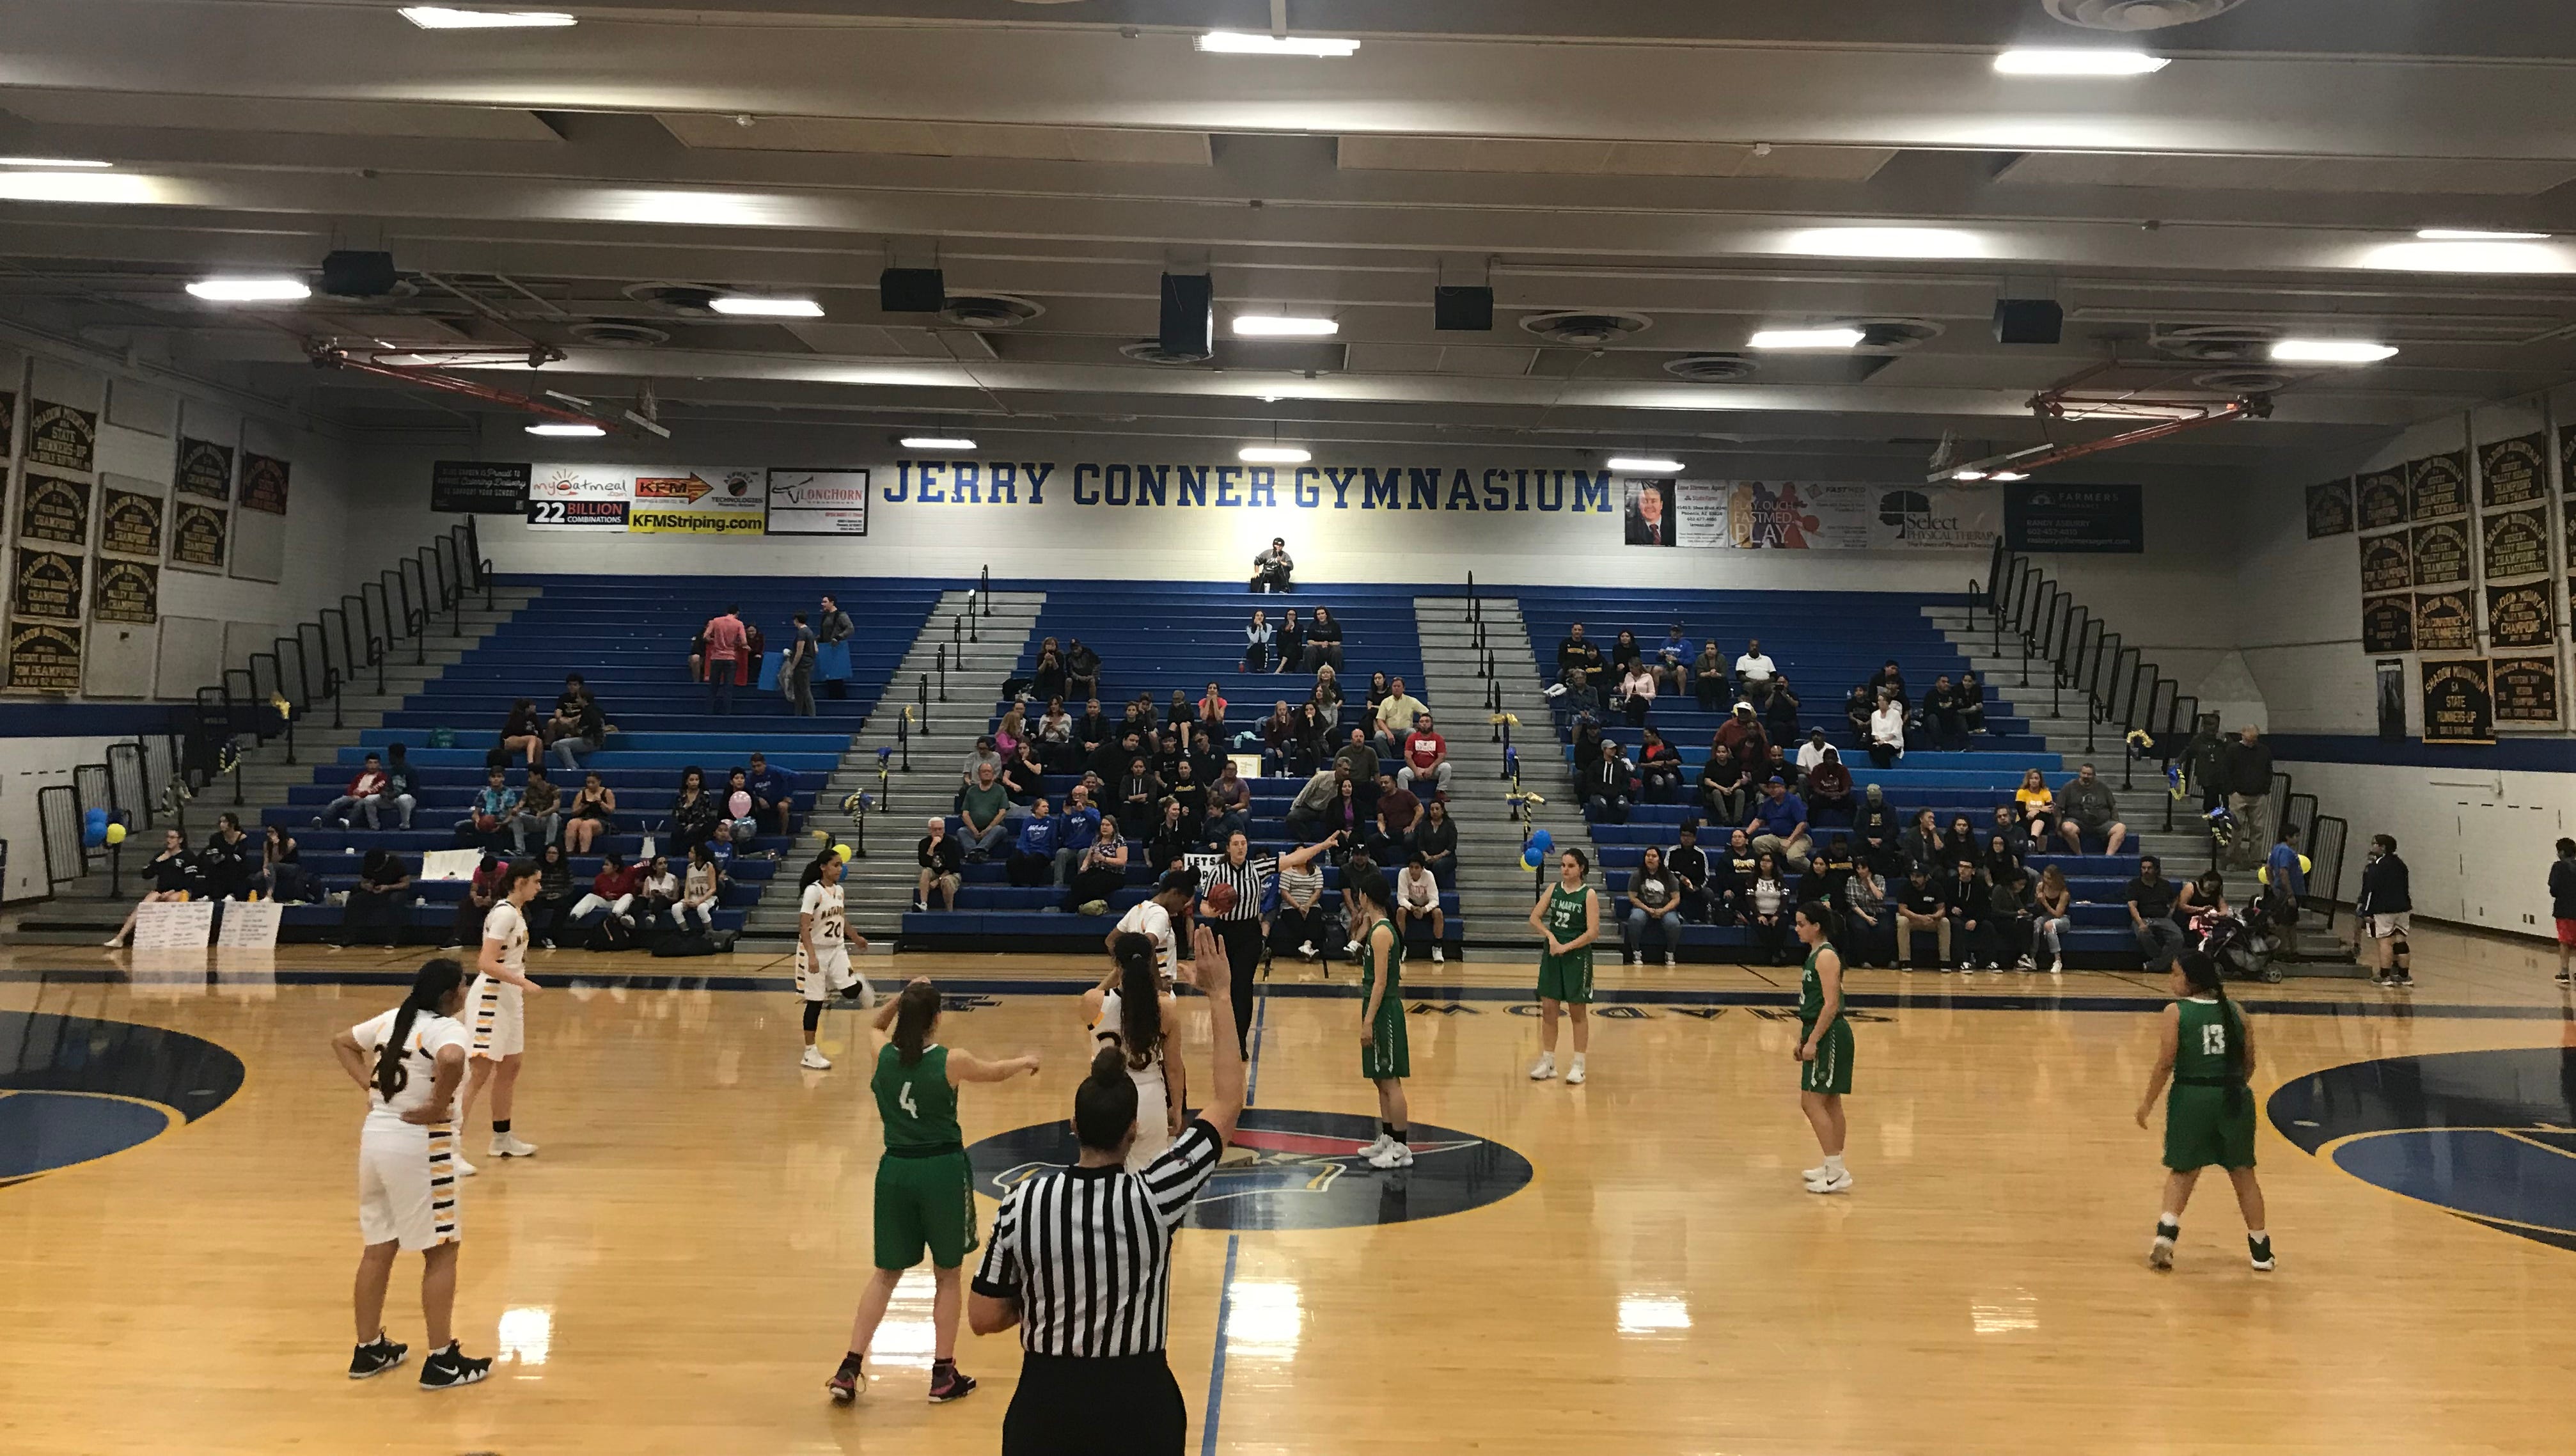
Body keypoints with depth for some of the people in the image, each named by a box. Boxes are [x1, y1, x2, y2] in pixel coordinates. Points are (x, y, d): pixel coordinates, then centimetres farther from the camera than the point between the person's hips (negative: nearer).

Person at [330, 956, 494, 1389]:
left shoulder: (391, 1020, 9)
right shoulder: (447, 1029, -16)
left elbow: (340, 1042, 23)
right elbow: (451, 1061, -39)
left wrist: (369, 1085, 13)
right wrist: (438, 1108, -22)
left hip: (375, 1137, 8)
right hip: (418, 1146, -8)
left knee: (379, 1249, 19)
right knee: (441, 1252, 3)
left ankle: (369, 1350, 30)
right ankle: (441, 1360, 9)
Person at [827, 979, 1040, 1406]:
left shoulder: (882, 1056, -3)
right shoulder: (952, 1062, -11)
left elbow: (876, 1028, 24)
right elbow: (996, 1072, 10)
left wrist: (900, 1000, 13)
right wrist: (1027, 1061, 29)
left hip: (895, 1170, 3)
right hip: (942, 1170, -3)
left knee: (886, 1273, 18)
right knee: (948, 1275, 13)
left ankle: (849, 1369, 13)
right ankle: (943, 1375, 19)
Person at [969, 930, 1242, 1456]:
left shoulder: (1024, 1201, -14)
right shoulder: (1155, 1197, -18)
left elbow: (983, 1318, -5)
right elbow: (1227, 1103, -9)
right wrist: (1219, 996, -5)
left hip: (1046, 1400, 2)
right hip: (1139, 1400, -1)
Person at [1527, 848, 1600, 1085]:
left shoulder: (1589, 895, -9)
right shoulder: (1554, 889, 4)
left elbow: (1593, 932, -14)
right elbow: (1534, 918, 4)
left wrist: (1566, 947, -18)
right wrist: (1551, 936, -11)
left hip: (1577, 956, -4)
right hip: (1552, 954, 5)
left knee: (1578, 1012, 5)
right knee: (1548, 1009, 7)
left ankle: (1578, 1066, 13)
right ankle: (1548, 1062, 17)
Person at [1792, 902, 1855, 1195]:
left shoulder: (1826, 956, -17)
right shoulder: (1815, 954, 13)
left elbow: (1831, 1004, -23)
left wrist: (1812, 1041, -23)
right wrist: (1803, 1039, 20)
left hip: (1829, 1036, -10)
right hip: (1820, 1035, 10)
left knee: (1812, 1102, -8)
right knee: (1830, 1102, 16)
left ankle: (1837, 1173, -4)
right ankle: (1833, 1166, 25)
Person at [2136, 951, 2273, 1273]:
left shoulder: (2175, 1012, -6)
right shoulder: (2236, 1012, 5)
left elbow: (2165, 1064, -10)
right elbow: (2249, 1063, 9)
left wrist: (2148, 1103, -1)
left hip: (2191, 1097, -3)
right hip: (2234, 1097, 3)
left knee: (2182, 1171, 12)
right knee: (2243, 1173, 16)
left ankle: (2167, 1232, -6)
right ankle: (2261, 1251, 24)